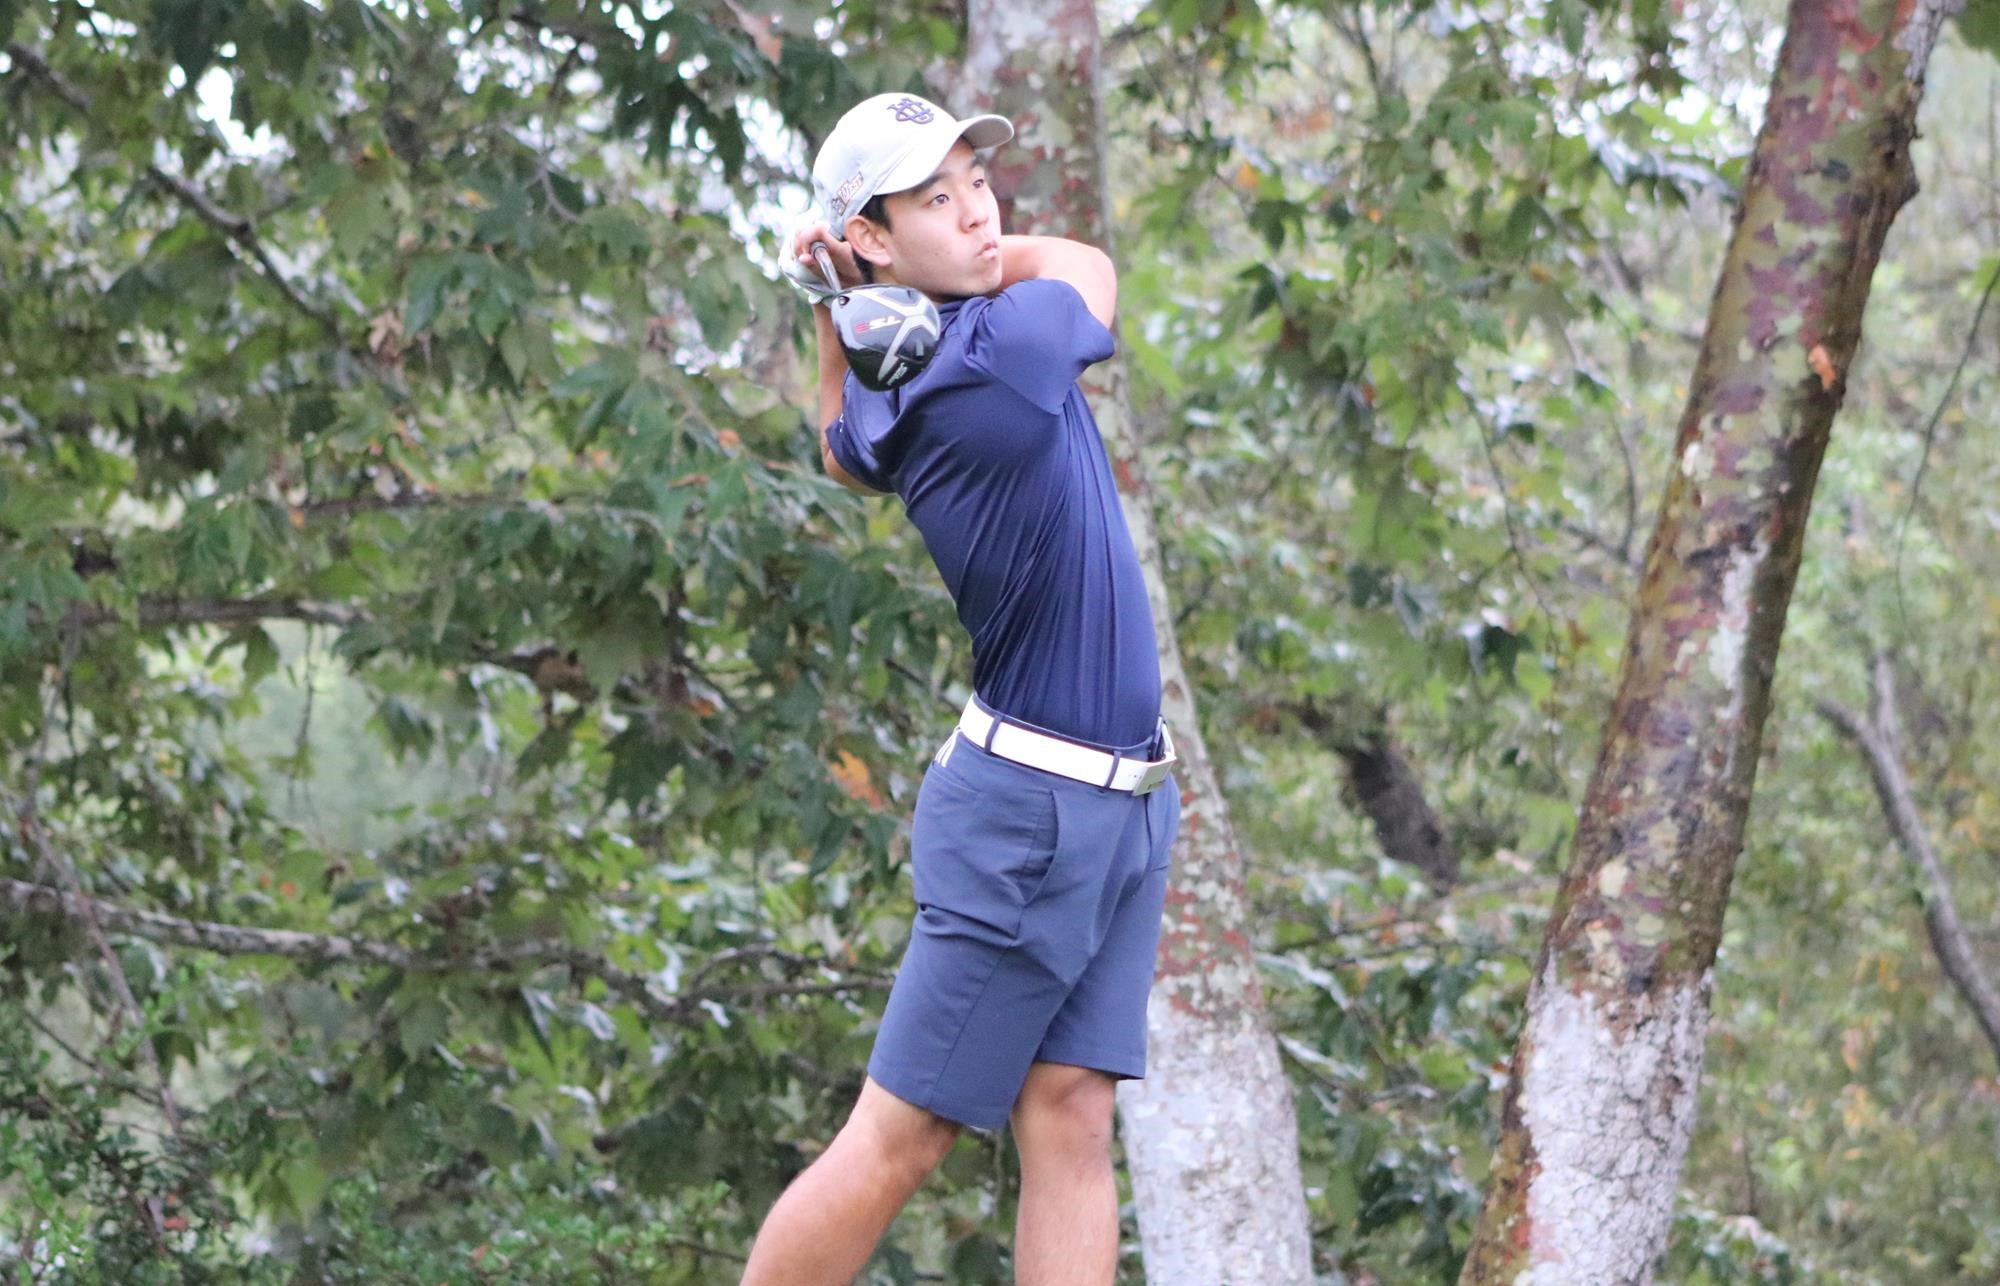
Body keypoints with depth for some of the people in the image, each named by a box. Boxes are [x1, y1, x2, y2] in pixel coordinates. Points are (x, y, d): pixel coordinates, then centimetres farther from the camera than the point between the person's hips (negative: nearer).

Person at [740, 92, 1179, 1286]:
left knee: (1069, 1118, 1)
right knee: (900, 1138, -2)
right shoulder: (1014, 343, -20)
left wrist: (841, 309, 15)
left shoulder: (886, 390, 4)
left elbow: (848, 450, 30)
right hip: (1032, 814, -8)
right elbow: (1091, 261, 2)